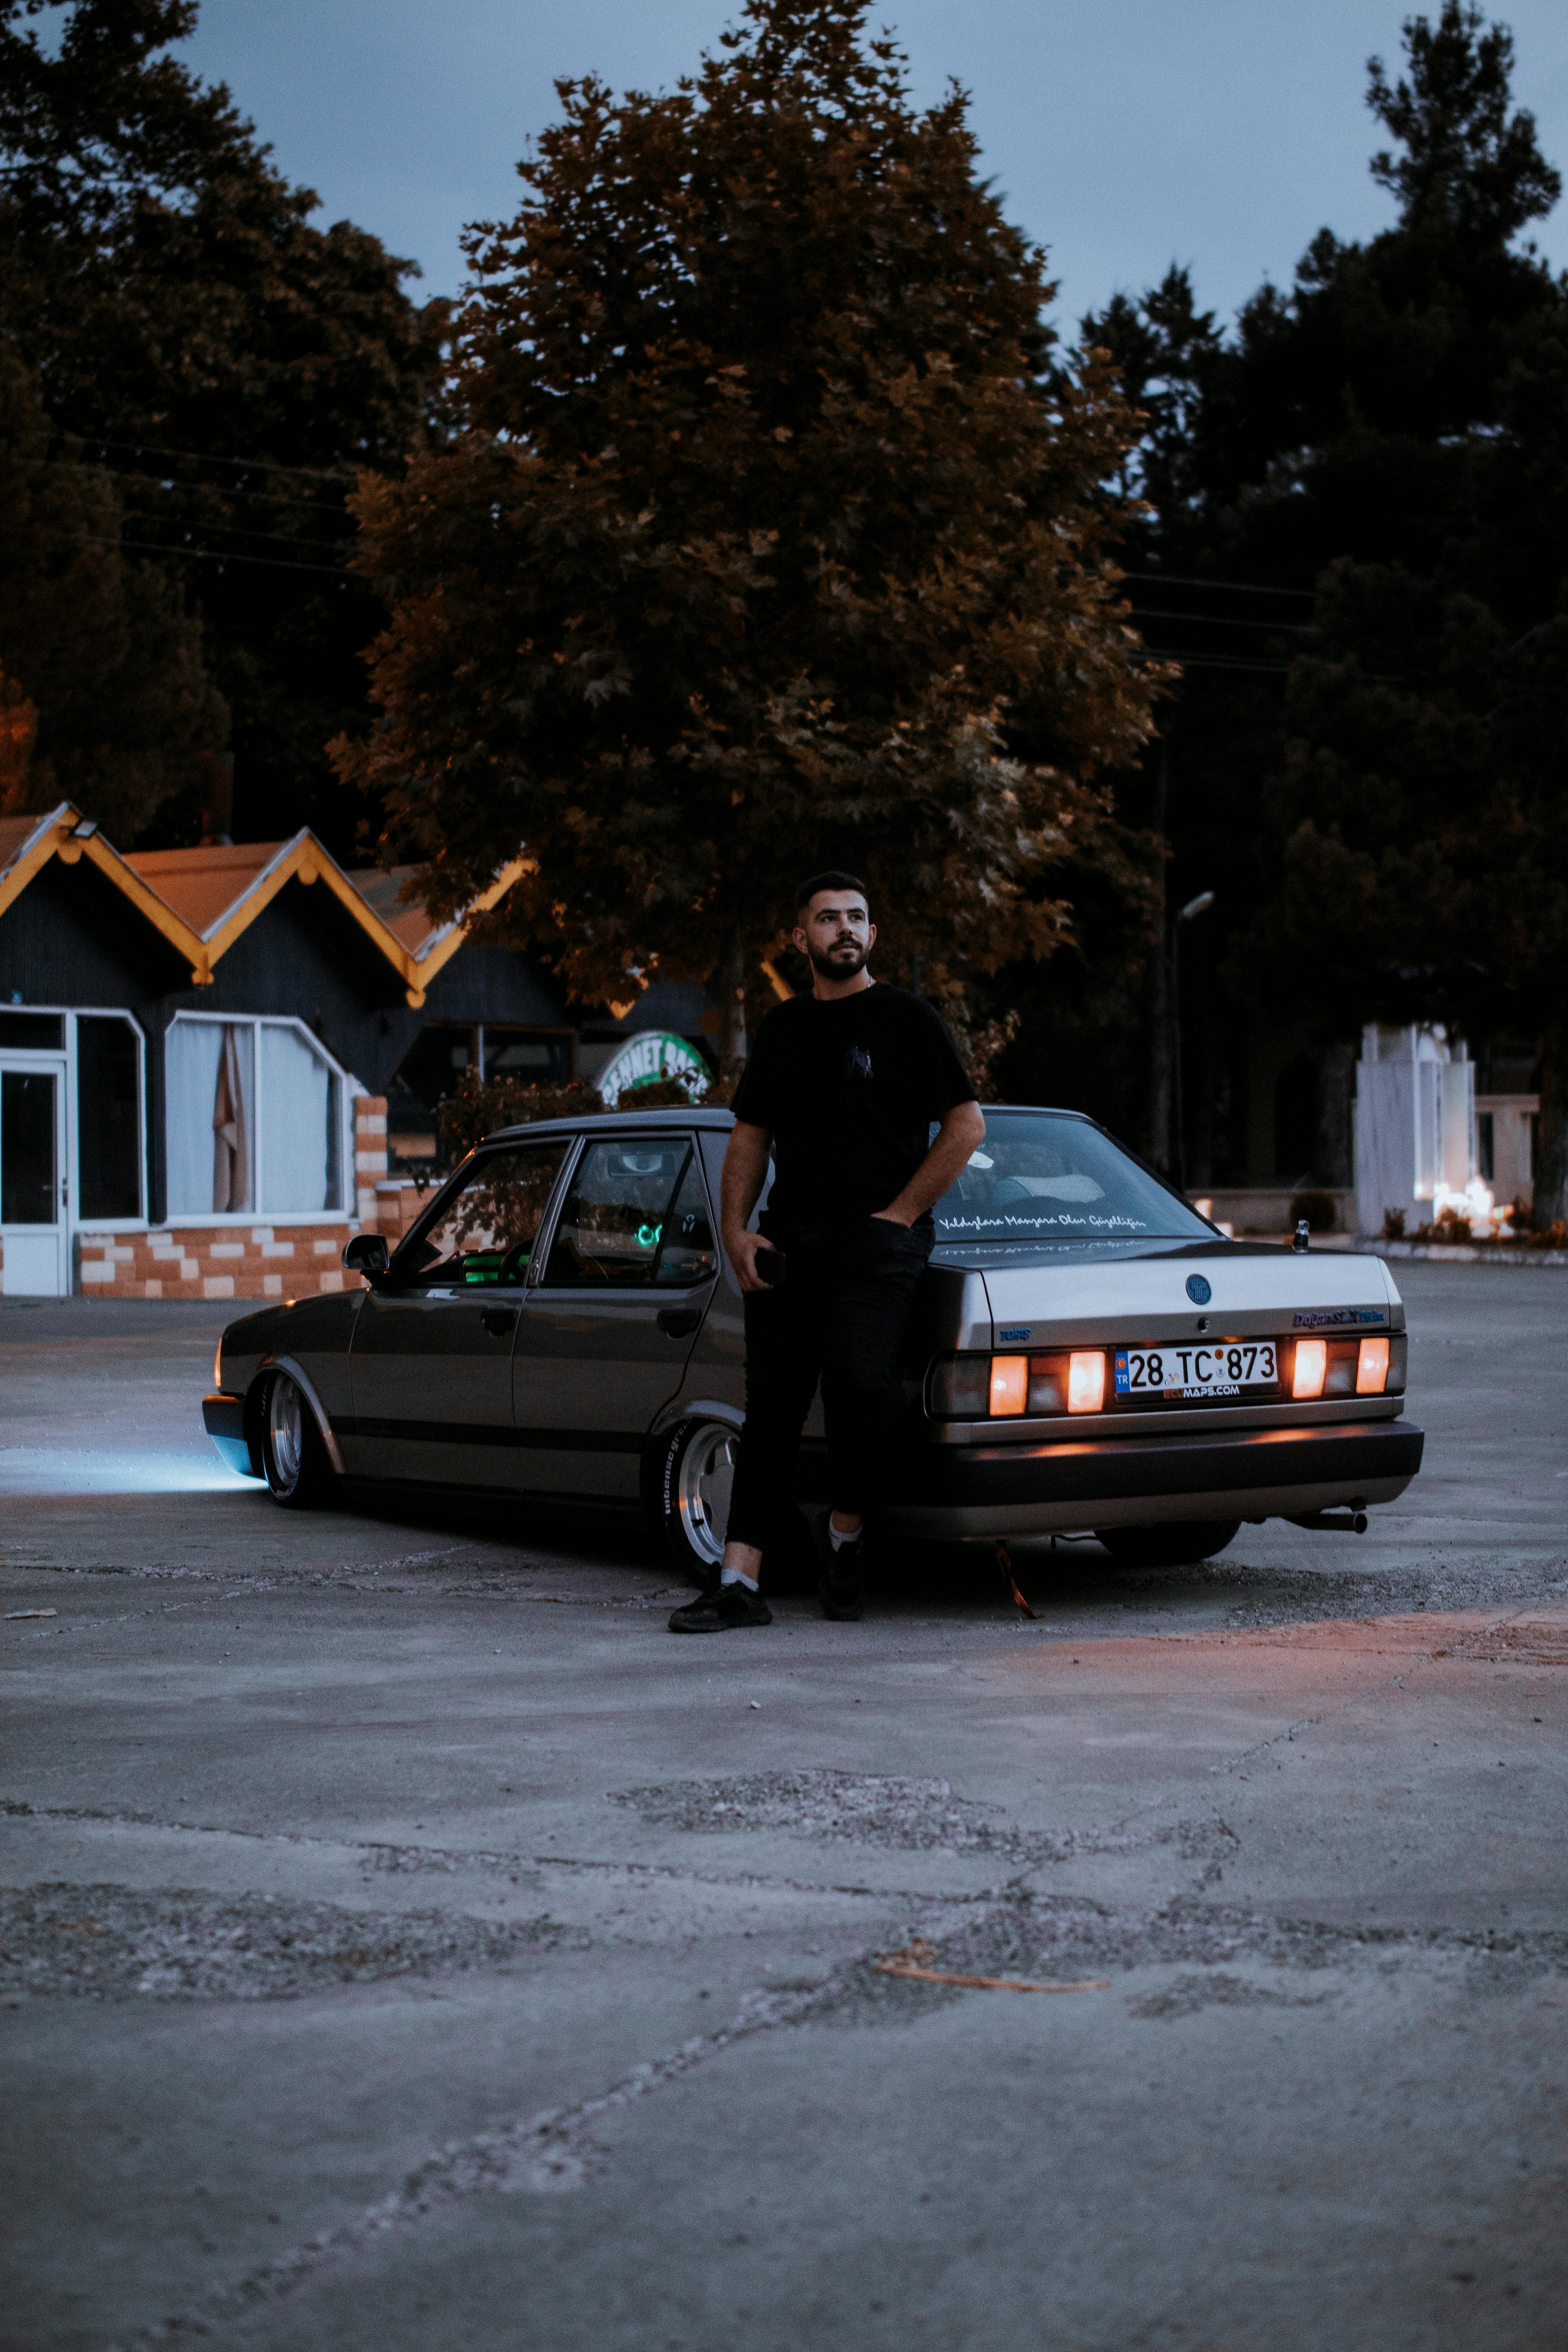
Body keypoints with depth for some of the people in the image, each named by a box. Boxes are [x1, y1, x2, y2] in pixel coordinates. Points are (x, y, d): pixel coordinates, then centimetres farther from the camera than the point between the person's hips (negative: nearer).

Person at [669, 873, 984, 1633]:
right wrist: (736, 1232, 7)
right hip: (788, 1240, 5)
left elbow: (966, 1124, -2)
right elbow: (750, 1136, 21)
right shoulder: (782, 1029, 17)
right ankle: (740, 1583, -1)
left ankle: (845, 1527, 1)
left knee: (858, 1382, -24)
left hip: (875, 1237, -5)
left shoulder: (906, 1019, 2)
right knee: (771, 1406, 1)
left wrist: (898, 1213, -7)